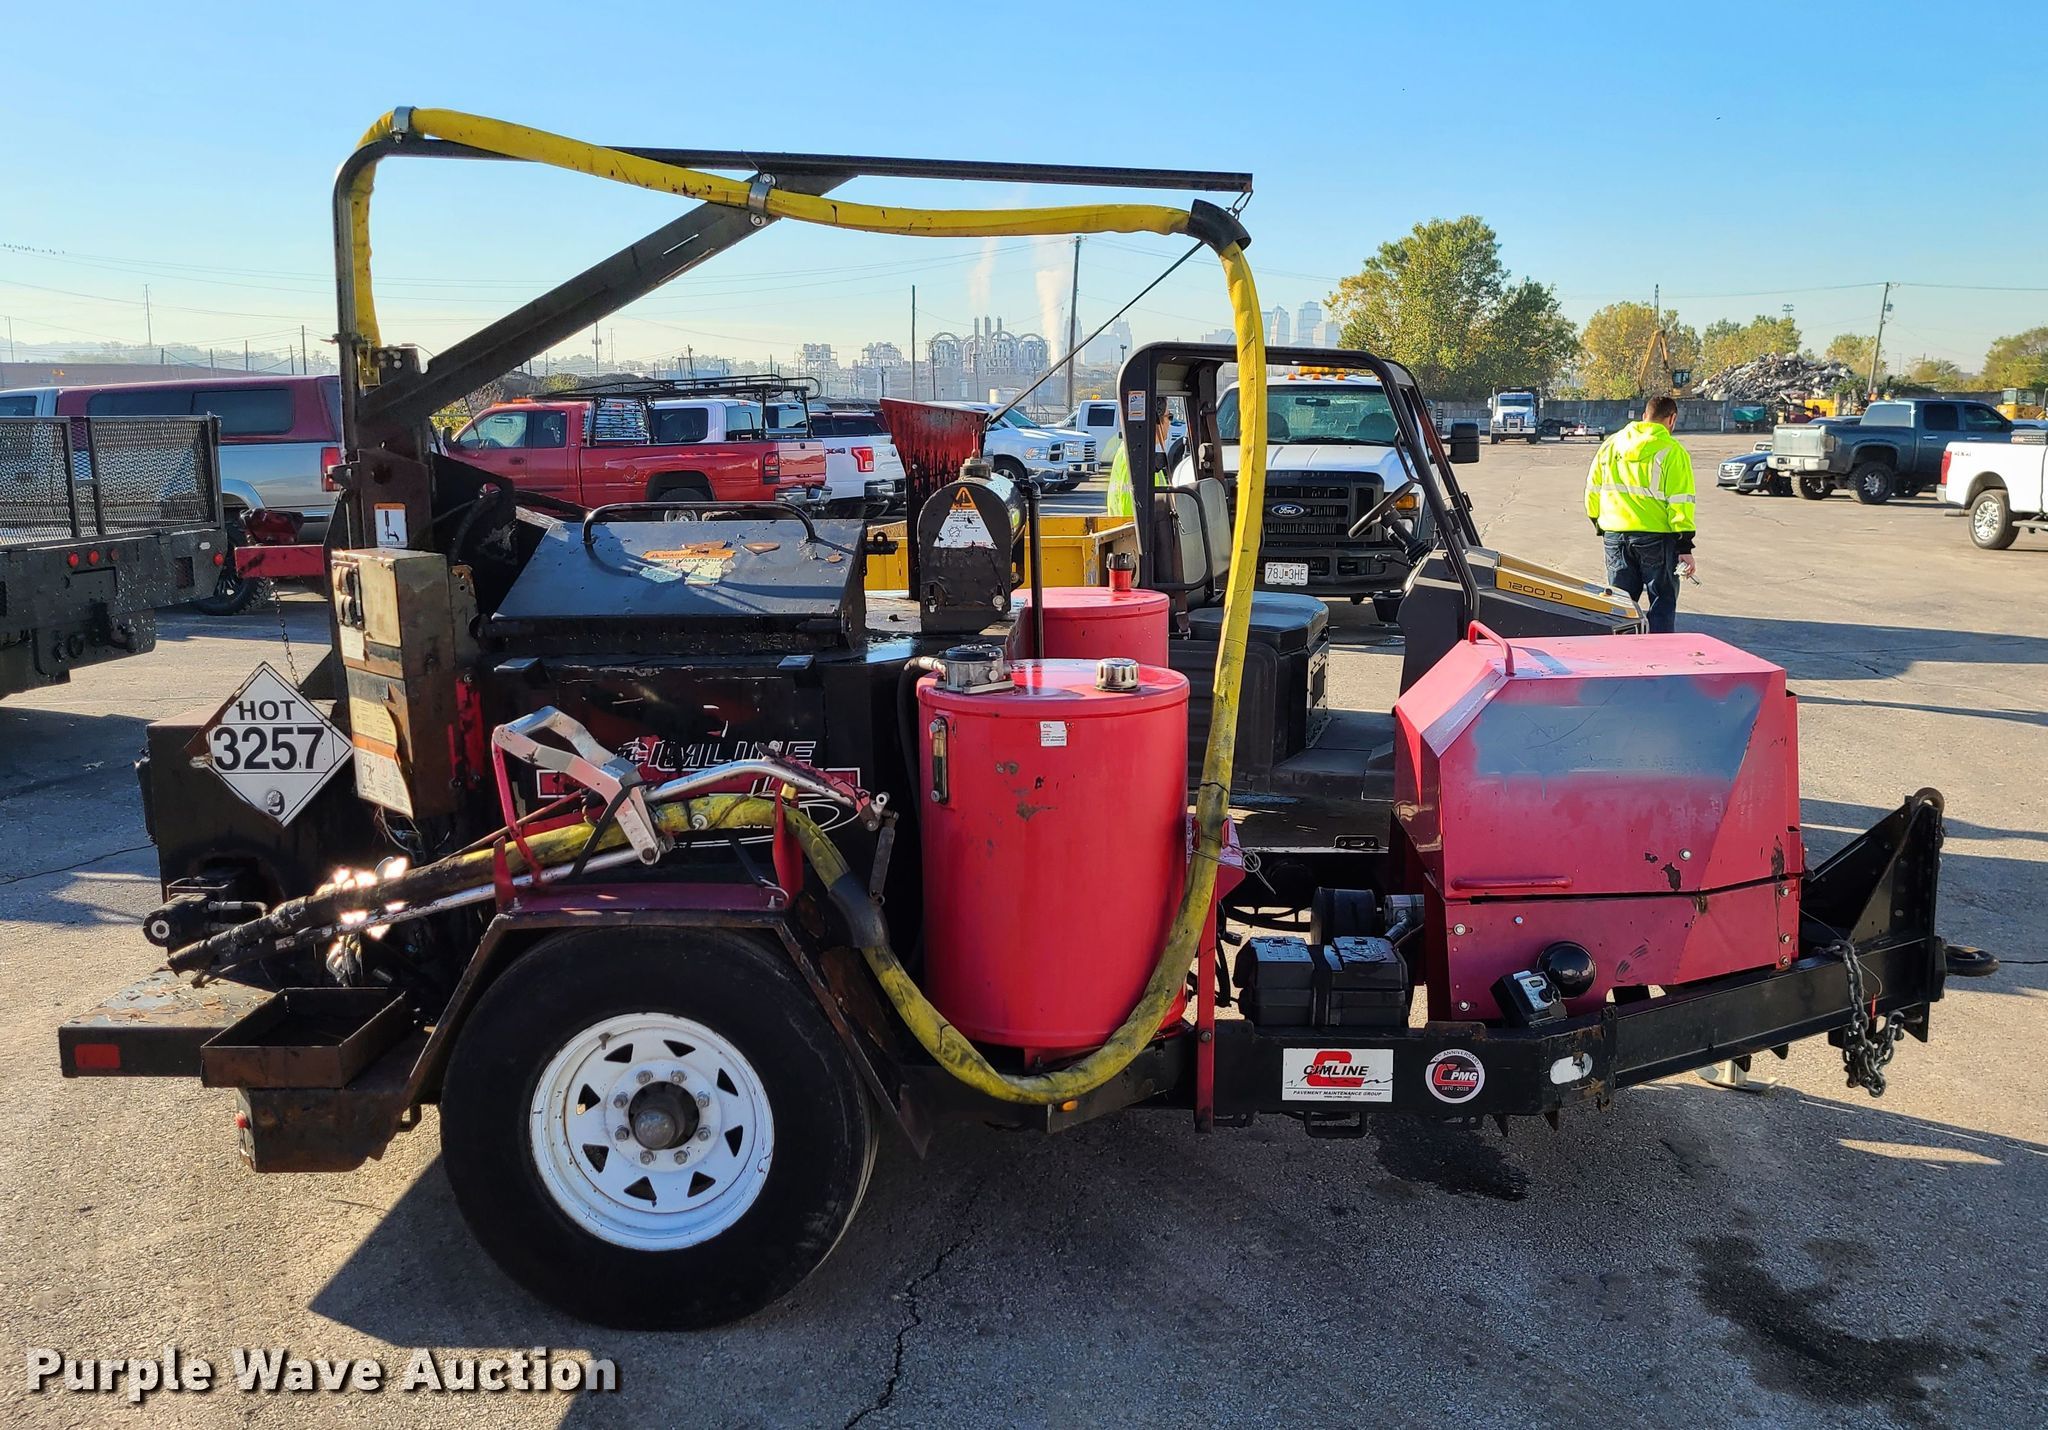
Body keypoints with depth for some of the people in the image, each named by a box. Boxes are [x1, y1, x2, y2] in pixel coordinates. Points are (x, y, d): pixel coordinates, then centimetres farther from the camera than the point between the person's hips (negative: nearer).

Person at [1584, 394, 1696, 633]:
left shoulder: (1610, 444, 9)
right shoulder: (1671, 451, -7)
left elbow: (1592, 490, 13)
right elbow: (1680, 502, -10)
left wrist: (1600, 526, 23)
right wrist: (1685, 548, -9)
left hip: (1614, 535, 5)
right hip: (1656, 536, -4)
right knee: (1663, 602, 4)